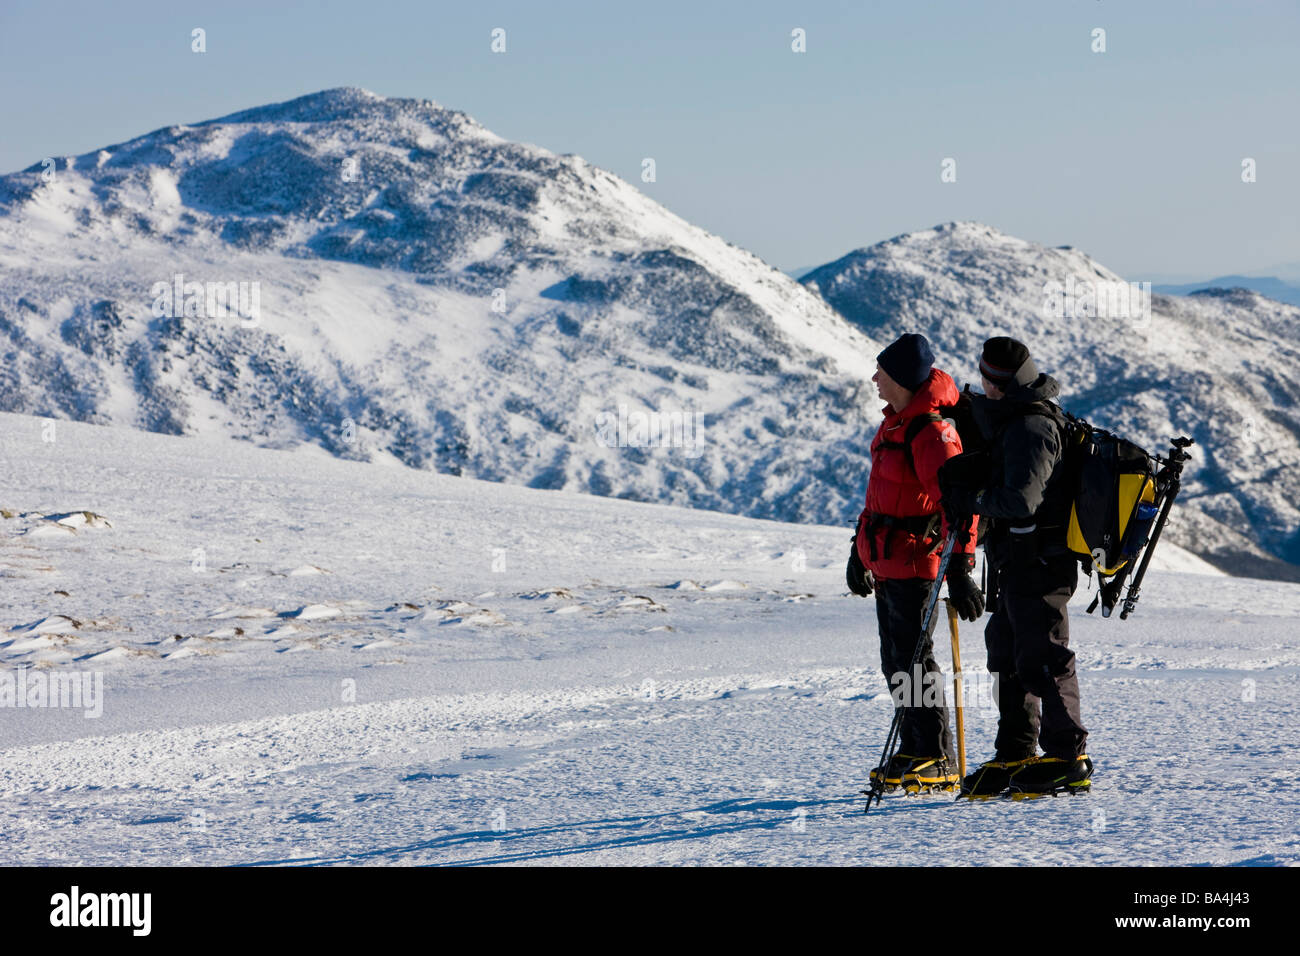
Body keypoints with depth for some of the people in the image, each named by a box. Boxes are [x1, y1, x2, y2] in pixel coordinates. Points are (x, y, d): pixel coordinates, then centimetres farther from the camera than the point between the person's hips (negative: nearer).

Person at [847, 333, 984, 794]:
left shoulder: (931, 431, -19)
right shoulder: (896, 421, 12)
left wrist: (960, 570, -29)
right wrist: (861, 549, 26)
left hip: (914, 560, -10)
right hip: (886, 560, 10)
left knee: (913, 659, -7)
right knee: (896, 660, 15)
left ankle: (938, 762, -1)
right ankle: (914, 751, 24)